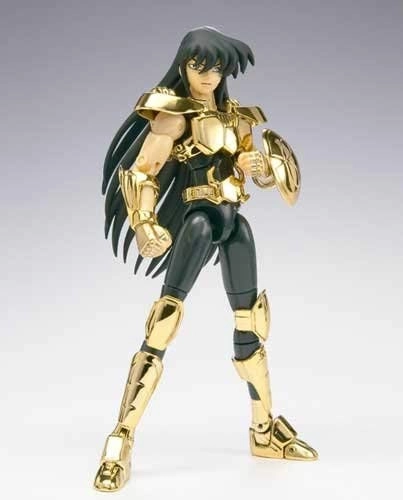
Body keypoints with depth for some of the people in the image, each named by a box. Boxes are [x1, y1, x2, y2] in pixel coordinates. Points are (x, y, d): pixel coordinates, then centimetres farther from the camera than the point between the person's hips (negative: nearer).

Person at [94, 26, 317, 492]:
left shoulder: (235, 115, 14)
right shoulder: (174, 113, -3)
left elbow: (261, 169, 18)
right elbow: (142, 172, -11)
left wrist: (264, 165, -6)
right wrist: (145, 226, -25)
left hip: (234, 223, 7)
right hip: (198, 219, -6)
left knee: (250, 322, 12)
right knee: (165, 319, -19)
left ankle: (264, 430, 28)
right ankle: (120, 441, -14)